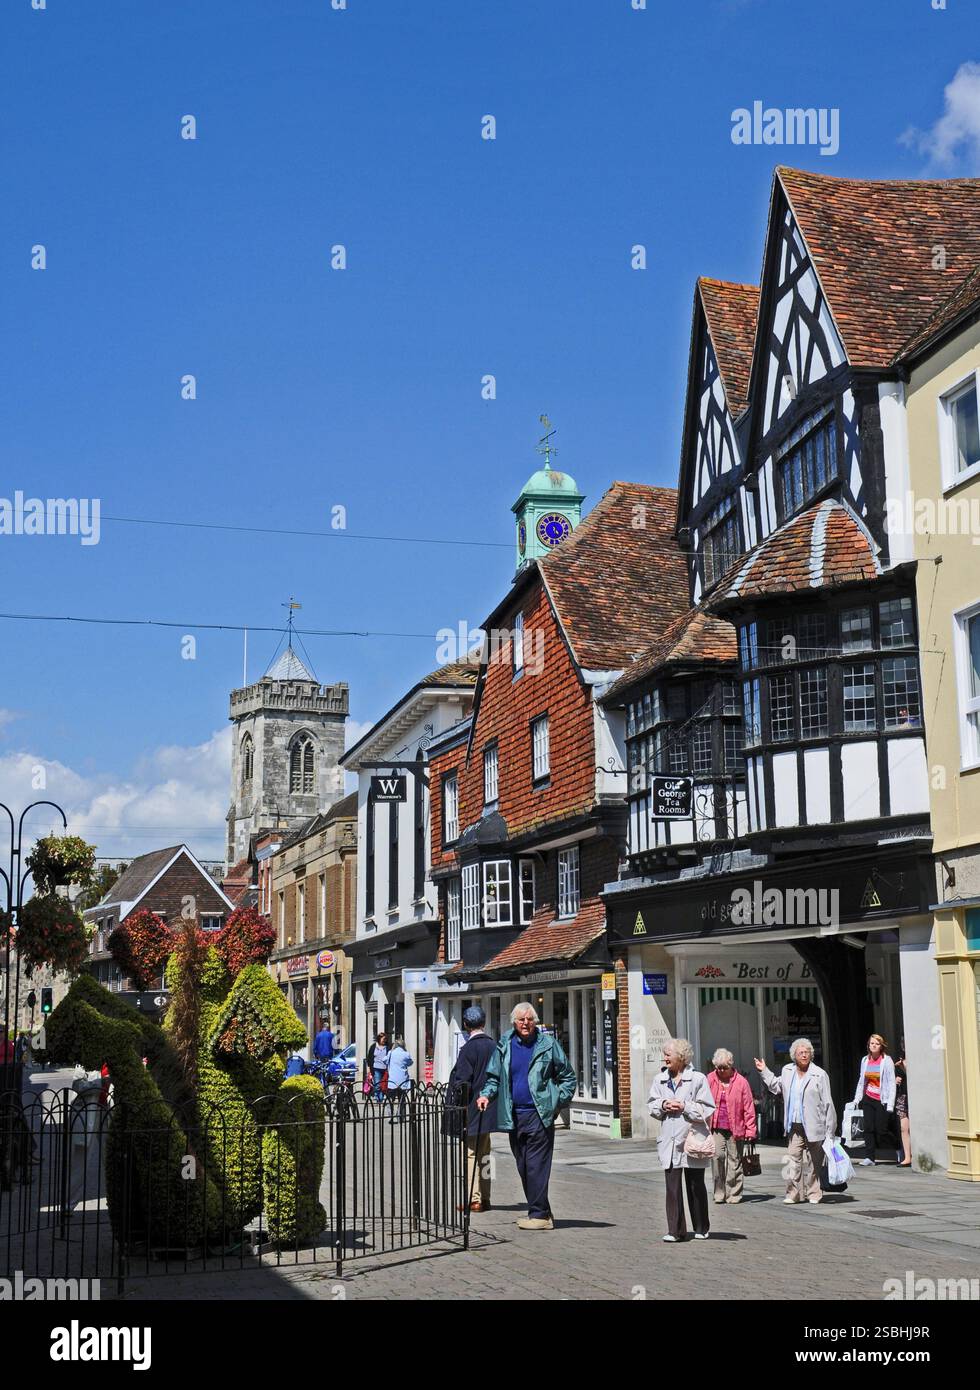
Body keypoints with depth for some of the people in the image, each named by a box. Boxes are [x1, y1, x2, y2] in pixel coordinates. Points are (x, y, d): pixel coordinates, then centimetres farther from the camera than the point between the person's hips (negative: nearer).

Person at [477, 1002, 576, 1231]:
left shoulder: (548, 1044, 0)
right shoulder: (504, 1047, 9)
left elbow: (568, 1077, 7)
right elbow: (494, 1077, 16)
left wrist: (557, 1102, -2)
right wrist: (486, 1094, -2)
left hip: (540, 1114, -5)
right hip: (514, 1115, 5)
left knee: (536, 1166, -9)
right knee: (523, 1167, 9)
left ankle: (540, 1215, -4)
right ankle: (541, 1212, 18)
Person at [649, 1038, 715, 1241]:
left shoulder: (698, 1079, -6)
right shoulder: (660, 1080, 8)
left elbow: (707, 1109, -6)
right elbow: (651, 1106, 14)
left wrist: (684, 1107, -15)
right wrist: (663, 1105, -6)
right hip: (670, 1141, 3)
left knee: (696, 1186, 8)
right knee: (672, 1186, -2)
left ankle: (701, 1229, 21)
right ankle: (675, 1230, 3)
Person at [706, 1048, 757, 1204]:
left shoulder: (741, 1081, -1)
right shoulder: (710, 1079, 3)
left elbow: (748, 1107, -2)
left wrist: (750, 1129, -6)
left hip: (735, 1128, 0)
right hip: (716, 1127, 1)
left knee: (734, 1159, 5)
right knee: (717, 1156, -11)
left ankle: (733, 1194, 15)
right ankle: (719, 1192, 1)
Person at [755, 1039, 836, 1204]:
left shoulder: (819, 1074, -5)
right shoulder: (787, 1071, 8)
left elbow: (827, 1104, -4)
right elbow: (776, 1087, 29)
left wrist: (830, 1131, -6)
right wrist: (764, 1071, 21)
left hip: (813, 1127, -3)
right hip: (794, 1126, 3)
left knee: (812, 1162, 5)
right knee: (794, 1159, -3)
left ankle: (813, 1193, 16)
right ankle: (793, 1193, 1)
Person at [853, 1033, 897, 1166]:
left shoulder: (887, 1061, -7)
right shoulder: (865, 1060, 7)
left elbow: (891, 1083, -9)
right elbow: (861, 1081, 15)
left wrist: (890, 1104, -14)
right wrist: (857, 1098, 11)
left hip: (882, 1101, -5)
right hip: (868, 1099, 5)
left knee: (881, 1130, -5)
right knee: (868, 1129, 0)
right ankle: (869, 1158, 2)